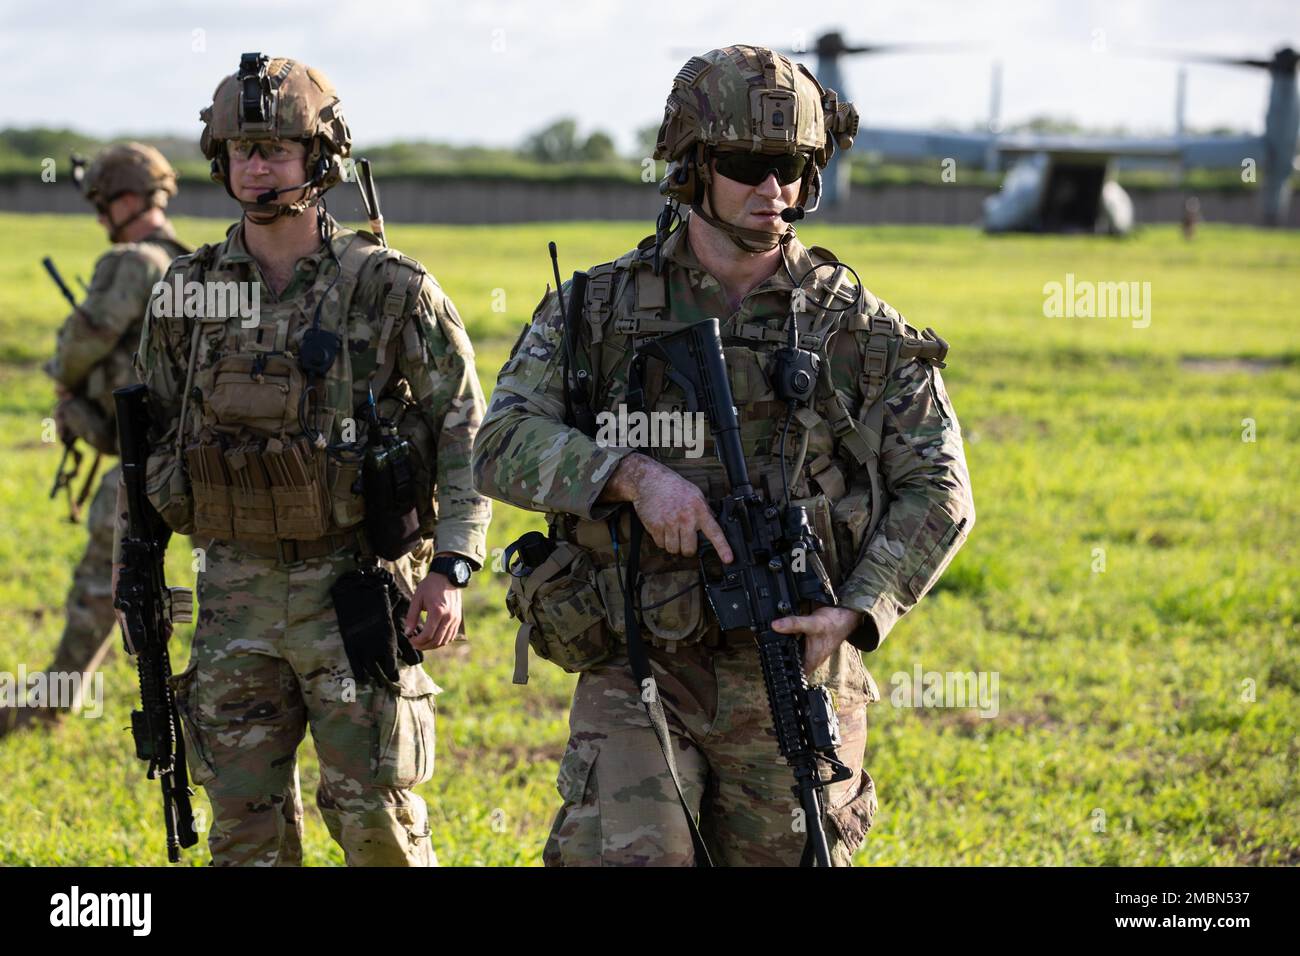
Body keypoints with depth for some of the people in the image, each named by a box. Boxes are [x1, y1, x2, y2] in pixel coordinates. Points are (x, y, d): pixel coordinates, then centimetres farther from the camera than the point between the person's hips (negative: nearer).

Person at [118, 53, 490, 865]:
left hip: (356, 587, -4)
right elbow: (152, 440, 16)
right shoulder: (187, 295, 6)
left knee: (375, 814, -3)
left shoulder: (387, 289, -6)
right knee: (246, 826, 6)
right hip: (237, 591, 4)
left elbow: (468, 435, -5)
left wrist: (451, 570, -14)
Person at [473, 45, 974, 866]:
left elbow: (937, 492, 0)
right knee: (622, 858, -20)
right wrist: (633, 473, -24)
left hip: (791, 679, 1)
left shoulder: (859, 329, 2)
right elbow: (504, 445, -7)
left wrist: (857, 613, -15)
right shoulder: (599, 308, 3)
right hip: (638, 677, -1)